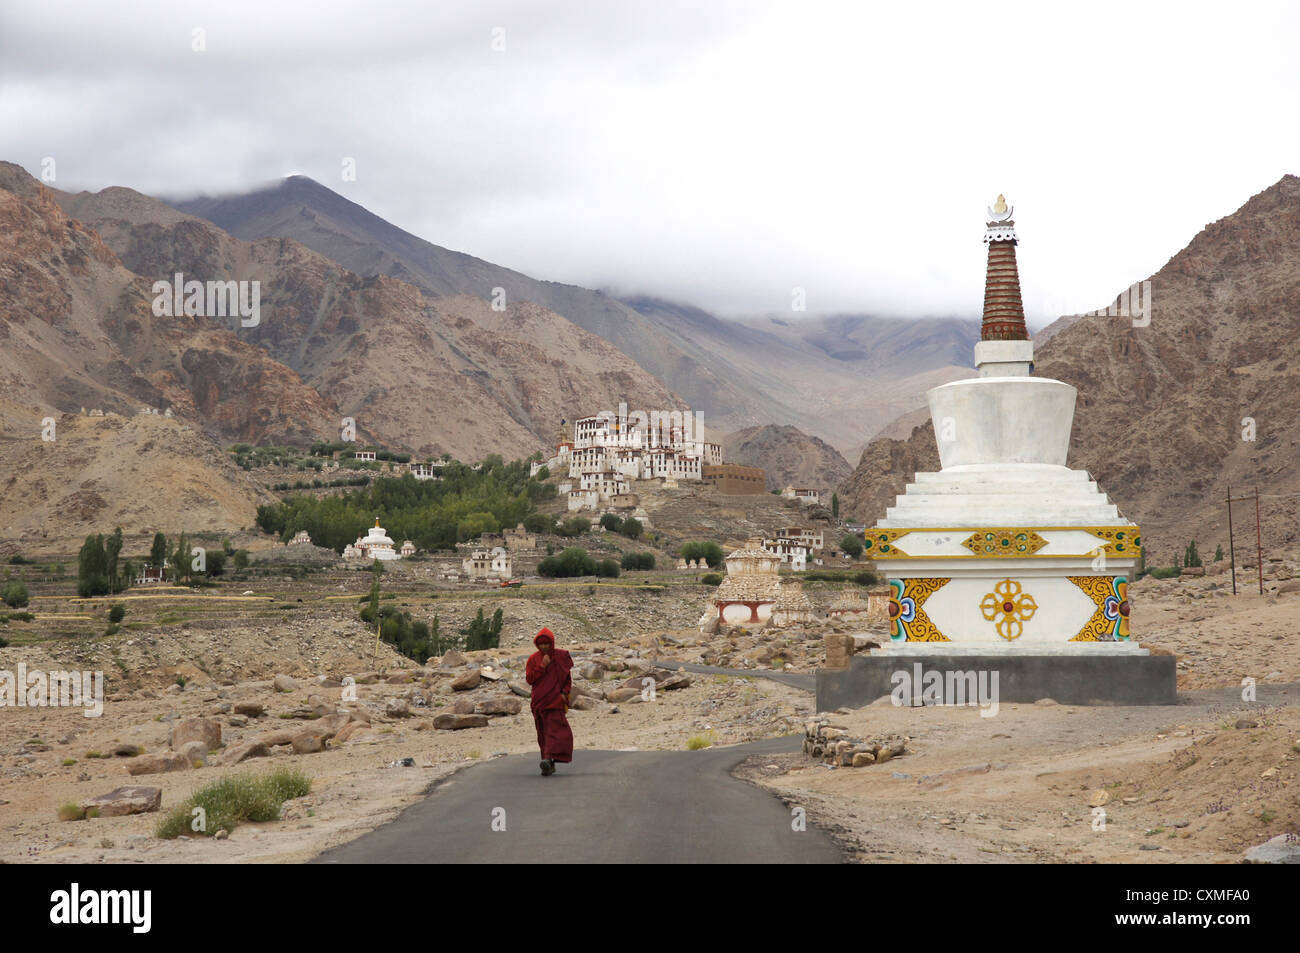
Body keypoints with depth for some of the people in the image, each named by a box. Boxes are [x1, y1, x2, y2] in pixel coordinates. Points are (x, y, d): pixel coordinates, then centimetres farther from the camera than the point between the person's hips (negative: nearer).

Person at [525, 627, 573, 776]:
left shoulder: (561, 656, 3)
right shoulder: (533, 659, 5)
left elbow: (568, 677, 9)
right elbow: (529, 679, -3)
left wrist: (565, 692, -6)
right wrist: (542, 666, -13)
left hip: (556, 700, -2)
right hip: (539, 700, 2)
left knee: (554, 729, -18)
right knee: (543, 734, 4)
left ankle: (548, 759, -30)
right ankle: (549, 765, 11)